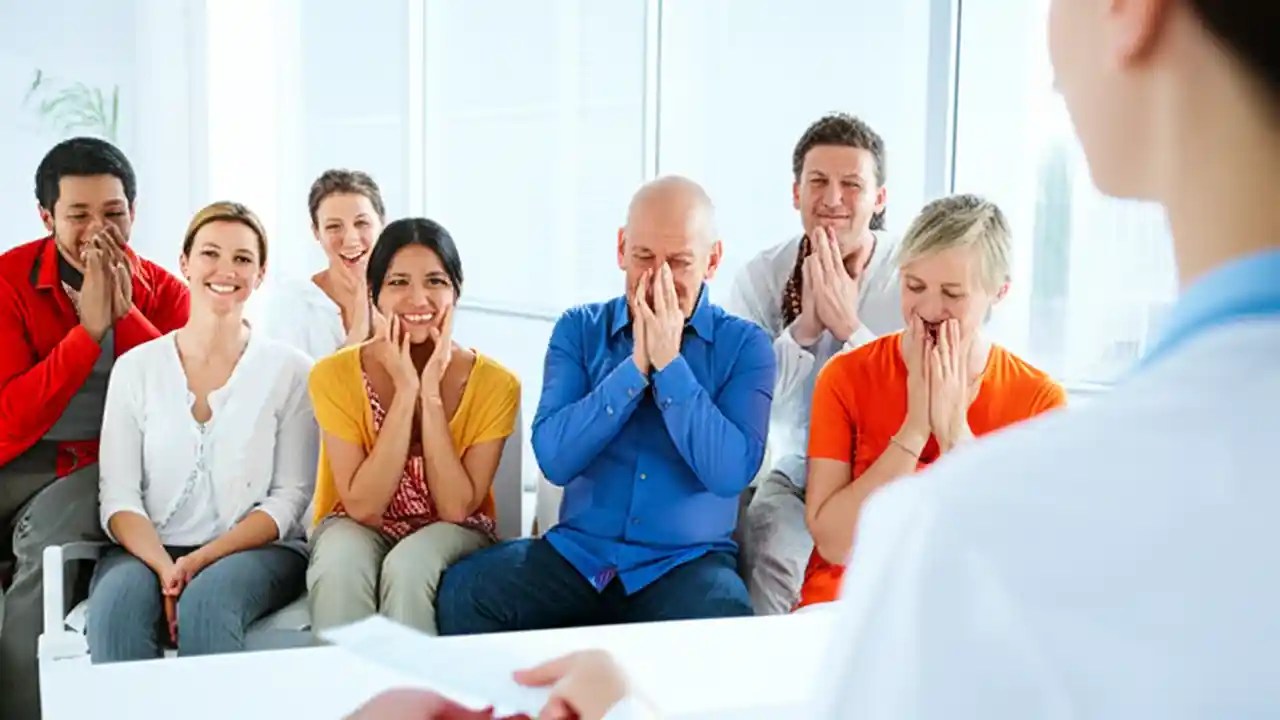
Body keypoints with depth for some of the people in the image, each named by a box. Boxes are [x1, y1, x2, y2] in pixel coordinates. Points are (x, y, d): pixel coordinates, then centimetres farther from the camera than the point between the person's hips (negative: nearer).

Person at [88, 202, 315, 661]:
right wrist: (165, 567, -19)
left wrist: (200, 560, -15)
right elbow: (118, 497, 1)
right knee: (118, 602, -32)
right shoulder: (136, 368, 8)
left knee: (207, 600, -35)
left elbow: (289, 498, -2)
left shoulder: (290, 371, 3)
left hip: (256, 550, -1)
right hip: (150, 549, 2)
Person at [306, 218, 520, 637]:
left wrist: (432, 394, -24)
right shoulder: (335, 375, -12)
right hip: (360, 530, 1)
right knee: (339, 569, -34)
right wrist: (406, 392, -25)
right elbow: (362, 506, -18)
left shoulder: (495, 384, -13)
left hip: (450, 535, 0)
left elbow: (456, 508, -17)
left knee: (408, 567, -34)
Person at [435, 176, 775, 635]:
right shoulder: (579, 329, 6)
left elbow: (731, 472, -14)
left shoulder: (743, 345, 0)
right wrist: (637, 365, -13)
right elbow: (555, 458, -7)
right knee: (463, 591, -24)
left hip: (687, 562, -2)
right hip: (578, 553, 2)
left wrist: (668, 361, -15)